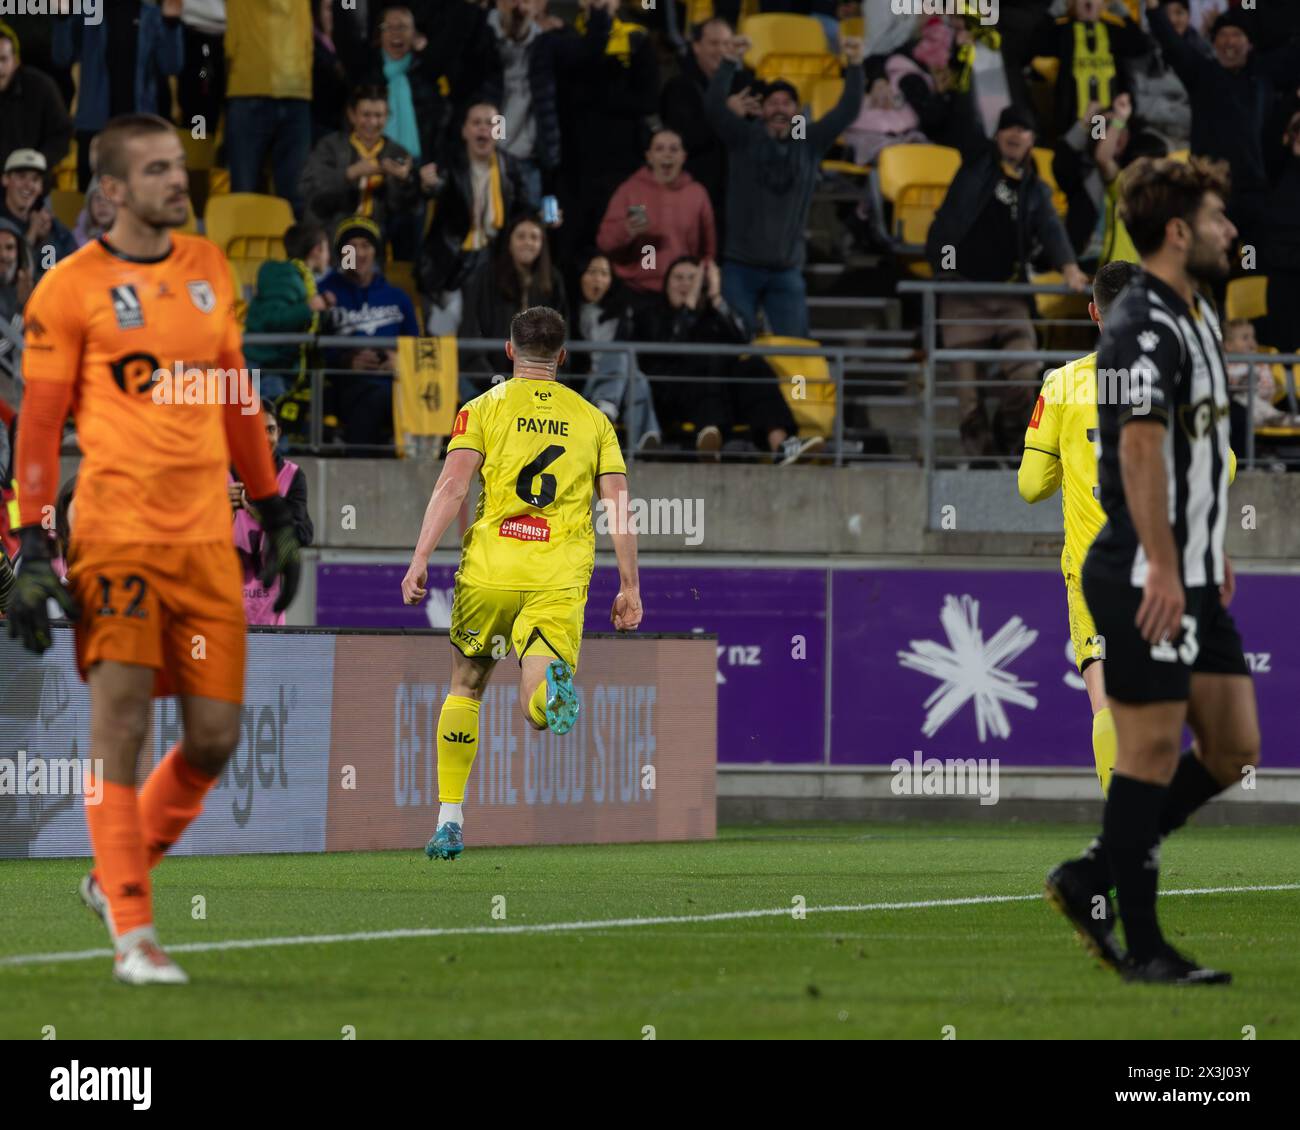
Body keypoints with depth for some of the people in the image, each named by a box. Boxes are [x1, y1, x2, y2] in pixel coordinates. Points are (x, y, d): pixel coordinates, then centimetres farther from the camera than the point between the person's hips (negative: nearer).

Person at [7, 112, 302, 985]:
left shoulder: (209, 269, 14)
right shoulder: (71, 290, -2)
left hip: (206, 535, 5)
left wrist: (275, 513, 23)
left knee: (215, 738, 2)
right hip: (116, 531, -5)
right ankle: (134, 933, -5)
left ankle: (121, 876, 24)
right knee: (121, 724, -11)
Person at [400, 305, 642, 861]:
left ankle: (449, 823, 16)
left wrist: (420, 558, -9)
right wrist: (630, 587, 10)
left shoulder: (483, 408, 7)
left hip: (490, 566, 0)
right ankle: (553, 687, -45)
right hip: (560, 581, 0)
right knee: (537, 709, -6)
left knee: (465, 688, 18)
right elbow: (618, 505, 7)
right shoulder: (593, 419, 13)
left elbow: (452, 484, -6)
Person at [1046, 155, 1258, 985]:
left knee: (1235, 747, 8)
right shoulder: (1145, 327, -15)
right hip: (1147, 580, -10)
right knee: (1153, 751, -4)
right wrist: (1162, 570, -26)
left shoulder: (1196, 319, 16)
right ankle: (1141, 946, 2)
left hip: (1194, 577, 10)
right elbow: (1140, 450, -22)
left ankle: (1095, 878, 17)